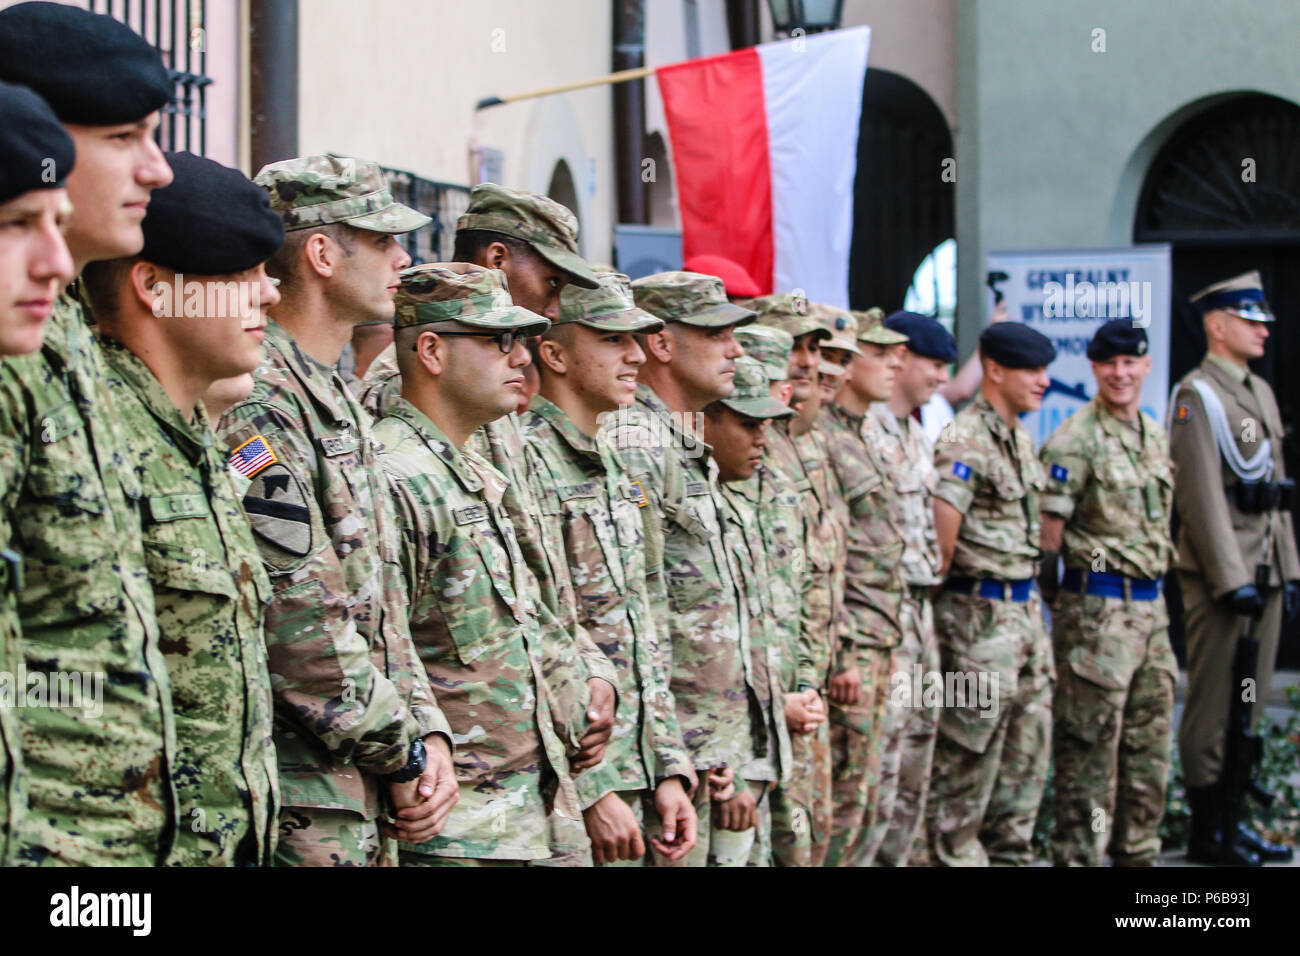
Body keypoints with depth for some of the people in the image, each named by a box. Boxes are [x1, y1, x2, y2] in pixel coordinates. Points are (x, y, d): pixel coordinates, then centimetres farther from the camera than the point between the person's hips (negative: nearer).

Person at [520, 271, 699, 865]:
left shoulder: (613, 465, 14)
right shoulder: (528, 464, -14)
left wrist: (670, 770, 10)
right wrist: (591, 791, -18)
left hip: (633, 781, 8)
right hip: (570, 787, -8)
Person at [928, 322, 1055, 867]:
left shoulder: (1021, 439, 14)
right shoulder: (964, 443, -16)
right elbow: (939, 541, -19)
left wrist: (1030, 601, 17)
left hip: (1026, 611, 9)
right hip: (980, 617, -9)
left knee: (1027, 759, 14)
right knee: (968, 761, -2)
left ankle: (1010, 854, 23)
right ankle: (957, 856, 6)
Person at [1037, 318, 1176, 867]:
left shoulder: (1155, 436, 14)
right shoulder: (1074, 441, -11)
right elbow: (1047, 533, -12)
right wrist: (1054, 606, -12)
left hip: (1150, 606, 8)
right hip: (1097, 607, -8)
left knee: (1150, 745, 13)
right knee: (1090, 746, -3)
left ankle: (1138, 852, 23)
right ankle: (1080, 856, 3)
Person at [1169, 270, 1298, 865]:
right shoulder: (1196, 396, -10)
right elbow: (1202, 495, -16)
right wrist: (1233, 580, -19)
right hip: (1219, 570, -8)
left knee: (1250, 702, 11)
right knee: (1213, 702, -3)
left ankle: (1235, 820, 18)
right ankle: (1208, 832, 3)